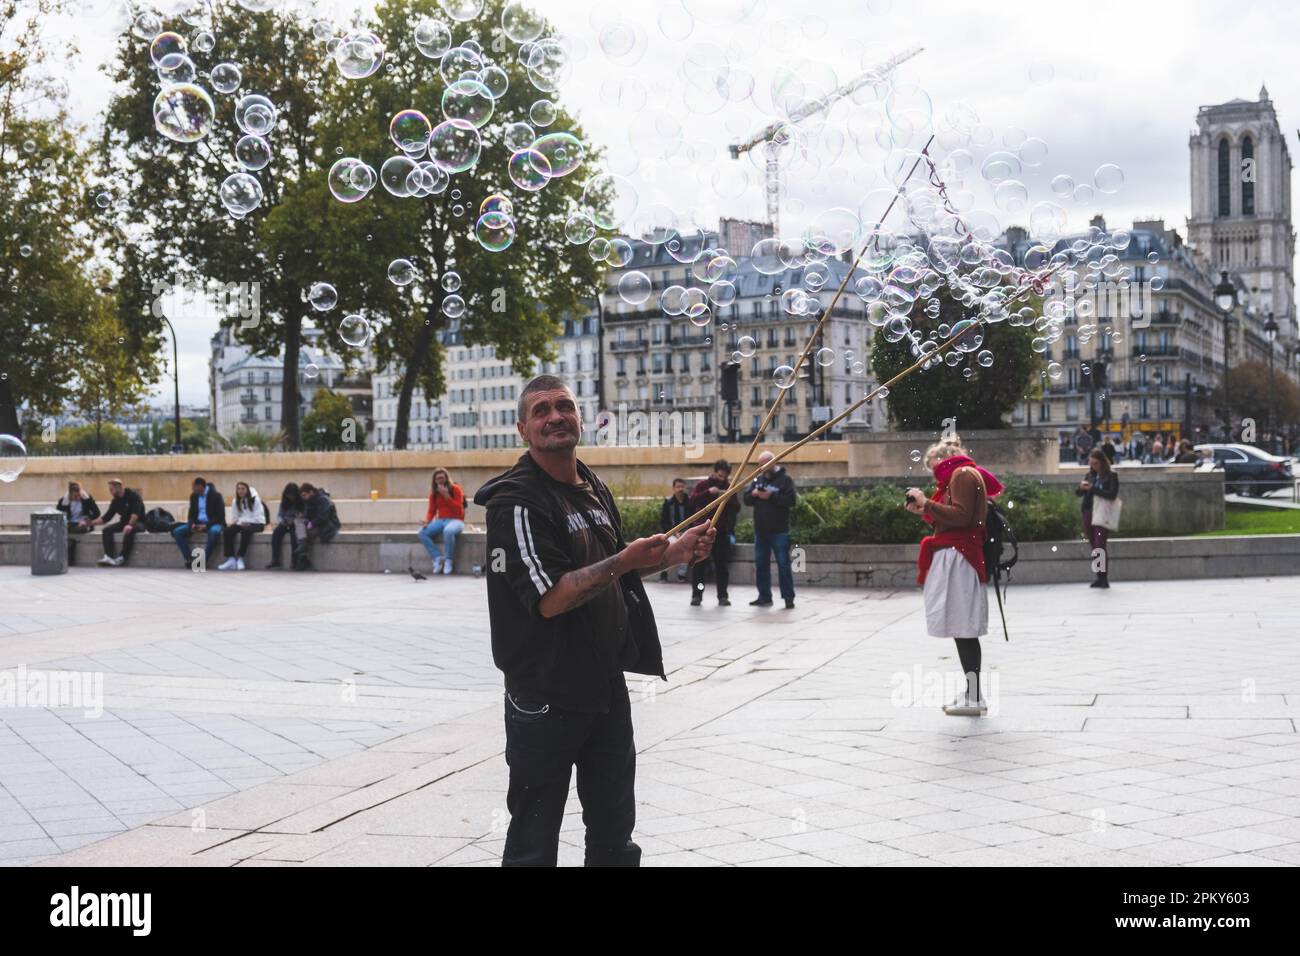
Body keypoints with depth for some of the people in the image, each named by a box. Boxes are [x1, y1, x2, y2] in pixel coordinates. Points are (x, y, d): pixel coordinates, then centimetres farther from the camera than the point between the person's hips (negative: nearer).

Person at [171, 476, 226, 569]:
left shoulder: (215, 495, -11)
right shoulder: (194, 496, 6)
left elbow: (220, 516, -13)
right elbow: (191, 514, 12)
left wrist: (206, 526, -24)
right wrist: (192, 524, -11)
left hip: (213, 523, -6)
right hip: (198, 523, 6)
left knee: (214, 532, -41)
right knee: (177, 531, -17)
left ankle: (203, 561, -32)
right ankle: (190, 560, -21)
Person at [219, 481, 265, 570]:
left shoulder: (255, 500, -8)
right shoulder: (236, 501, 7)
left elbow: (258, 516, -13)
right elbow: (235, 516, 5)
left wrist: (247, 523, -25)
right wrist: (233, 522, -18)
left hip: (257, 523, -5)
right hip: (243, 523, 5)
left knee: (245, 530, -38)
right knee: (228, 530, -23)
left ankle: (240, 558, -31)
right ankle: (231, 559, -28)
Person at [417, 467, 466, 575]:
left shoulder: (455, 489, -3)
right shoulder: (433, 493, 10)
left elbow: (458, 509, -11)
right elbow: (431, 511, 9)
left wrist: (446, 495, -18)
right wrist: (426, 521, -12)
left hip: (455, 520, -5)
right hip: (441, 521, 5)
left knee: (448, 531, -40)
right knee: (422, 532, -21)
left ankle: (448, 560, -24)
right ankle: (438, 558, -18)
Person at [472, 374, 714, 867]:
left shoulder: (595, 489, 11)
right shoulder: (517, 502, -16)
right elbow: (550, 599, -23)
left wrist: (675, 551, 11)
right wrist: (623, 562, -24)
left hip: (607, 683, 8)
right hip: (546, 693, -8)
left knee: (614, 835, 19)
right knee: (534, 842, 4)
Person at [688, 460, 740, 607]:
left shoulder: (729, 487, 8)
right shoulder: (702, 484, 3)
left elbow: (737, 509, 3)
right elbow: (693, 500, -13)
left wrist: (729, 499, -16)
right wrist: (708, 493, -25)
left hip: (722, 532, 1)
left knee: (722, 565, 1)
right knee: (699, 564, 0)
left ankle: (722, 596, 5)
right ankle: (696, 595, 4)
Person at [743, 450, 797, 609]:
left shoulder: (785, 479, -4)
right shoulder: (757, 479, 14)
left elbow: (791, 500, -14)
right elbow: (746, 499, 12)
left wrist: (771, 496, -20)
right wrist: (753, 494, -9)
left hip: (779, 531, -6)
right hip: (760, 530, 6)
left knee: (783, 564, -5)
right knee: (761, 564, 8)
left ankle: (788, 598, -1)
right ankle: (764, 597, 15)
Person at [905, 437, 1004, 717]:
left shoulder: (962, 474, -6)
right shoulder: (961, 475, 25)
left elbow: (961, 516, -18)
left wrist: (927, 503, -13)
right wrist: (924, 511, 13)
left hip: (958, 560, -10)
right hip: (956, 560, 10)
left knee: (963, 630, -10)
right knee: (964, 631, 10)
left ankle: (974, 698, -10)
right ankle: (972, 694, 13)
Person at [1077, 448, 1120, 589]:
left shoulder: (1111, 475, -4)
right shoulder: (1090, 475, 13)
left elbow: (1112, 494, -16)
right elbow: (1078, 493, 13)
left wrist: (1092, 488, -18)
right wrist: (1081, 487, -10)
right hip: (1088, 514, 6)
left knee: (1100, 547, -11)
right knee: (1094, 547, 9)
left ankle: (1104, 579, -7)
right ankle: (1099, 576, 17)